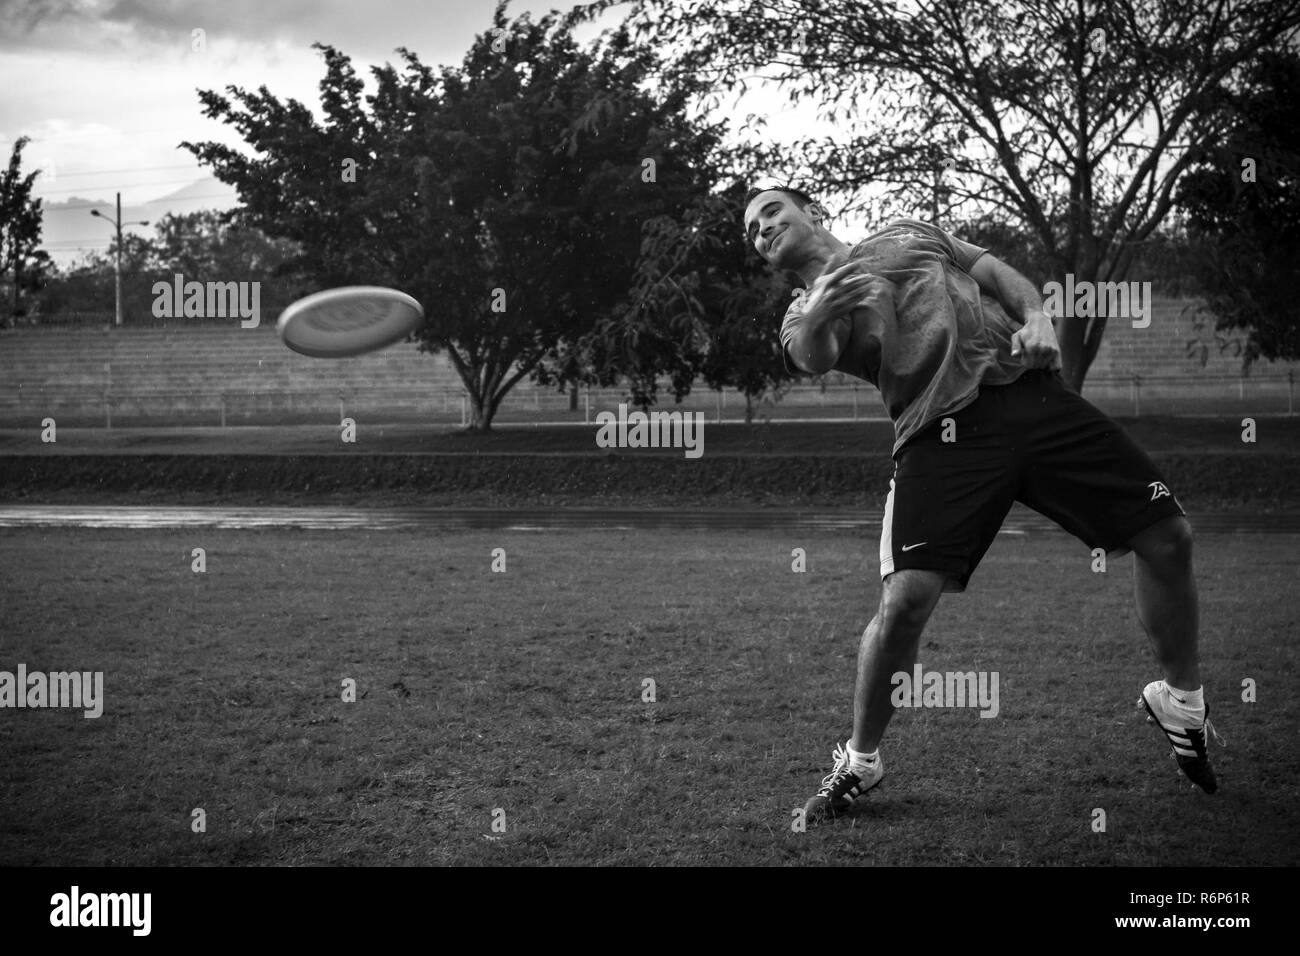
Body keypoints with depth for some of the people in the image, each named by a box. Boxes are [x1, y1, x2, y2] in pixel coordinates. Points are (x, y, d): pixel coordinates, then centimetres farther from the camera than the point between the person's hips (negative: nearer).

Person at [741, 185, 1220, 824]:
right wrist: (816, 320, -32)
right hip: (943, 429, -3)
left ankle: (1180, 703, 22)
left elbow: (998, 273, 22)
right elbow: (811, 358, -9)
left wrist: (1035, 316, 0)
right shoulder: (804, 312, 15)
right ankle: (859, 761, 2)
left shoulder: (906, 233, 28)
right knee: (906, 598, -21)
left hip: (1032, 392, 3)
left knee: (1168, 537, -2)